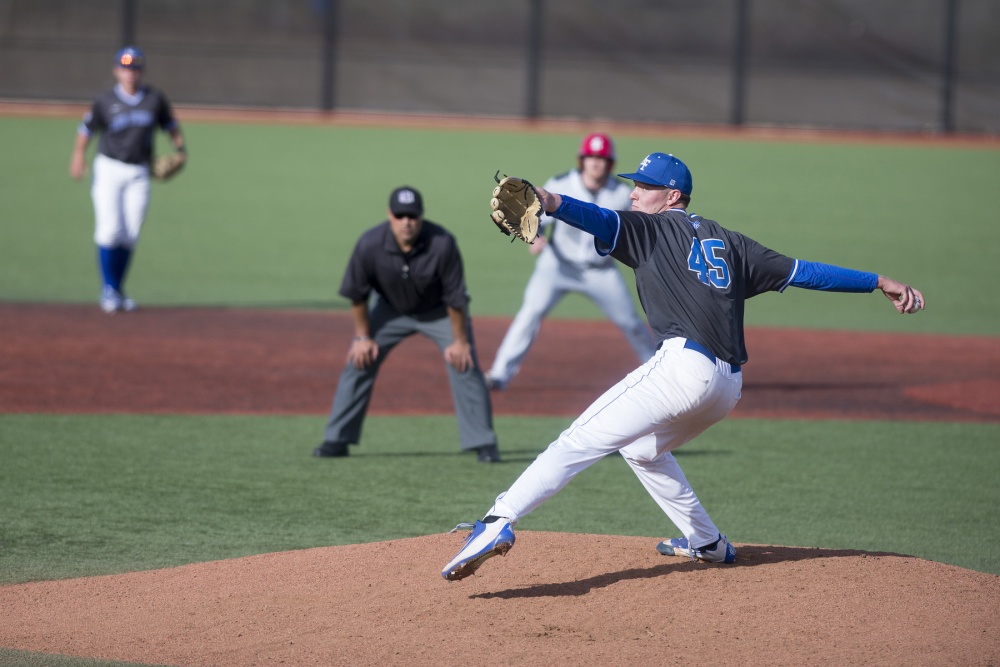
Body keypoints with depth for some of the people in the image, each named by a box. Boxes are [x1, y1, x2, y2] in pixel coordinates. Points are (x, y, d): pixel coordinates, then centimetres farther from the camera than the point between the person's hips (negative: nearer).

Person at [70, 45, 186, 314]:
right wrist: (79, 156, -10)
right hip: (109, 170, -2)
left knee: (130, 236, 1)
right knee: (110, 230, -12)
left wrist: (179, 147, -4)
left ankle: (117, 291, 15)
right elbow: (86, 129, 4)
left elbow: (171, 126, 14)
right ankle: (108, 290, -3)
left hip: (139, 174, 2)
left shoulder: (155, 99, 3)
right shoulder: (106, 101, -3)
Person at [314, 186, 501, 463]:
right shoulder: (370, 245, -29)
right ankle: (337, 440, 5)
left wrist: (460, 341, -16)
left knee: (464, 365, -12)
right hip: (391, 309, 2)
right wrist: (362, 336, -6)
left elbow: (455, 297, -22)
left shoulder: (442, 244, -34)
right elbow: (357, 294, -12)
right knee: (359, 361, -4)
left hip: (439, 312, -2)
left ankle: (483, 444, -4)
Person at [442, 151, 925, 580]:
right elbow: (803, 272, 25)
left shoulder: (650, 229, 9)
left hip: (683, 365, -8)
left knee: (582, 440, -17)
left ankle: (498, 523, -33)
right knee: (642, 448, 32)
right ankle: (707, 543, 35)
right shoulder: (727, 242, 26)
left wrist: (551, 203, -30)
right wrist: (881, 282, 30)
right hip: (728, 386, 8)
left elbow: (600, 221, -12)